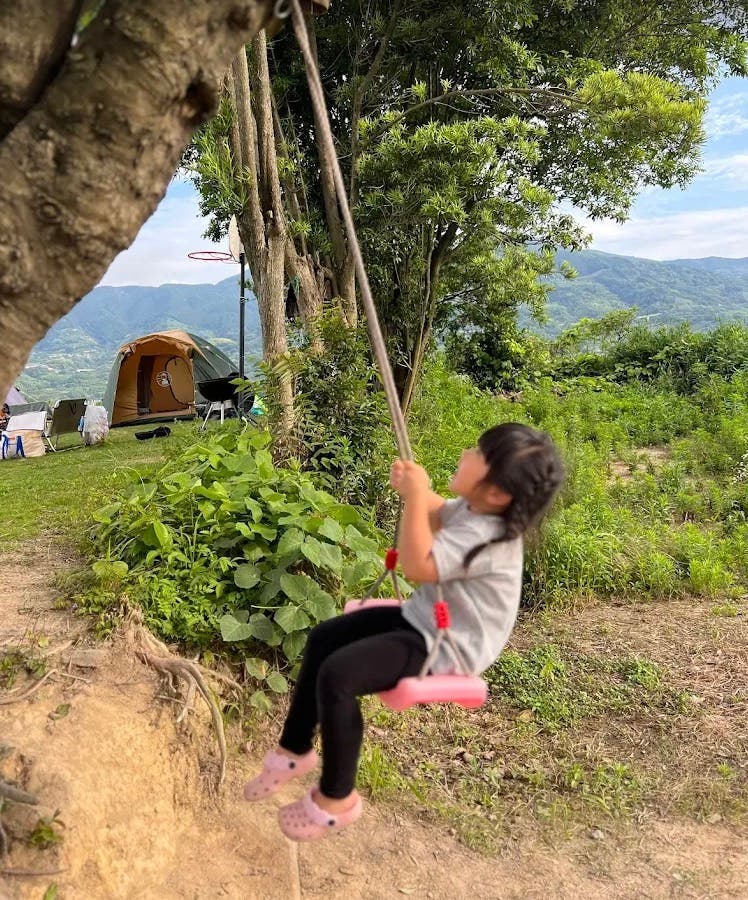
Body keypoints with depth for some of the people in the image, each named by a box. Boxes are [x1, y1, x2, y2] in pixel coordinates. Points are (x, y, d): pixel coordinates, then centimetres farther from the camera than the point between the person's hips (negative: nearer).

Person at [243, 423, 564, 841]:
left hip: (443, 647, -10)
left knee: (336, 676, -24)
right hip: (424, 618, 10)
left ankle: (337, 799, -1)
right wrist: (412, 488, -2)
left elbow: (417, 565, -38)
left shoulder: (486, 537, -32)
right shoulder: (476, 509, -3)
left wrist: (415, 494, -34)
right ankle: (295, 750, 25)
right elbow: (437, 515, 18)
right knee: (323, 639, 9)